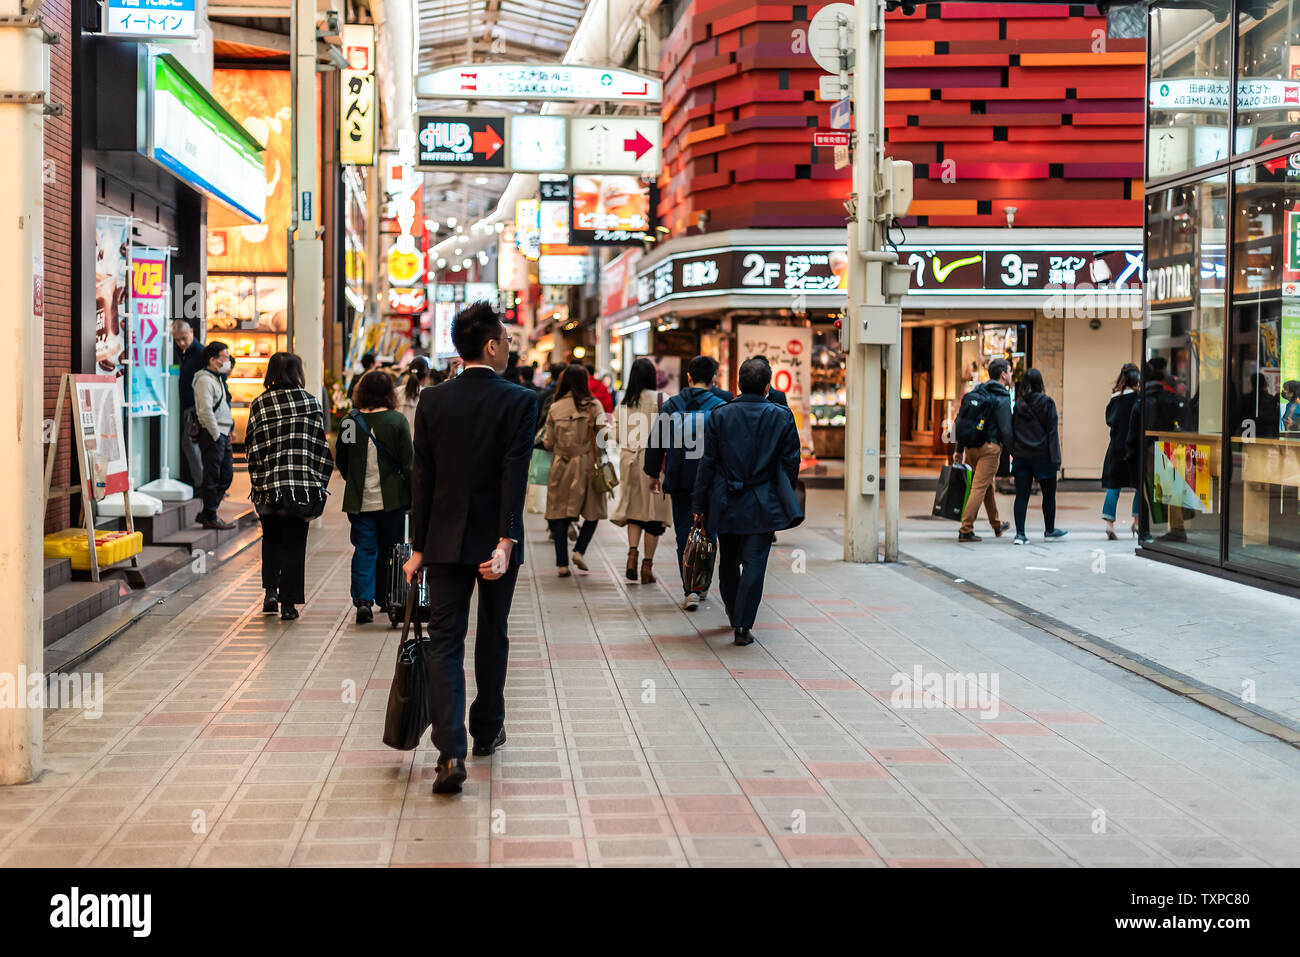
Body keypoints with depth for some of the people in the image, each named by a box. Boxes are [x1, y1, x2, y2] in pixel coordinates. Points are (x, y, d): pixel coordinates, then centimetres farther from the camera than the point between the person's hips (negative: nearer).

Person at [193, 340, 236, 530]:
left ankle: (208, 513, 19)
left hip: (222, 434, 10)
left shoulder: (217, 378, 19)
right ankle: (210, 517, 2)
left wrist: (227, 432, 18)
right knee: (212, 477, -4)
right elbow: (206, 410, -20)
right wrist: (216, 435, -19)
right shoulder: (204, 380, -13)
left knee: (226, 475, 12)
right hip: (212, 435, -10)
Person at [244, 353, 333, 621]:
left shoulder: (259, 404, 0)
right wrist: (318, 483, 4)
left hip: (269, 485, 1)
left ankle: (271, 591, 8)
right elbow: (321, 445, -1)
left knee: (271, 539, 20)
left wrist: (259, 483, 5)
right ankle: (288, 603, 4)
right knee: (294, 543, 6)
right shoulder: (310, 401, 0)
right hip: (303, 485, -1)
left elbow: (252, 446, -1)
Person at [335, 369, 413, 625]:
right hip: (391, 498, -1)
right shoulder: (397, 420, -10)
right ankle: (385, 599, 22)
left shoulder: (349, 421, -2)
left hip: (359, 499, 2)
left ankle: (363, 600, -9)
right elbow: (408, 462, -8)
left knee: (364, 549, 5)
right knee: (388, 550, 13)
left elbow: (340, 460, 9)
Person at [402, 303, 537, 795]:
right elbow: (514, 477, -17)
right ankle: (486, 731, 33)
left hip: (445, 539, 1)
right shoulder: (519, 401, -9)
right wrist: (506, 542, -19)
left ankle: (450, 751, -14)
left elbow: (423, 479, 1)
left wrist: (419, 547, 6)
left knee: (444, 643, 0)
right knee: (492, 637, 17)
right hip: (494, 539, -1)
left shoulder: (432, 401, -1)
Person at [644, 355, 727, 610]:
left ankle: (690, 590, -2)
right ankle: (702, 586, 20)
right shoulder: (721, 407, -6)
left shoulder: (671, 406, 3)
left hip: (679, 481, 2)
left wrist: (653, 474, 19)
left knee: (684, 534, 6)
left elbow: (656, 443, 8)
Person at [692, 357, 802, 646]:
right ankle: (743, 626, -4)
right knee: (754, 562, 0)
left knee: (728, 561, 19)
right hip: (762, 504, -2)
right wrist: (784, 500, 15)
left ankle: (733, 613, 37)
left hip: (725, 503, 2)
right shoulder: (782, 417, -4)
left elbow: (707, 463, -3)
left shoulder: (719, 415, -4)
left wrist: (700, 504, 3)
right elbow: (791, 463, 1)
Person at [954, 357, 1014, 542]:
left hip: (971, 446, 8)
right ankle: (965, 530, -10)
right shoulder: (1002, 399, -10)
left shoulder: (975, 393, 12)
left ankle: (997, 525, 35)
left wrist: (959, 449, 18)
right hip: (990, 447, -8)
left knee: (988, 485, 22)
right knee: (979, 488, -7)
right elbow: (1006, 430, -14)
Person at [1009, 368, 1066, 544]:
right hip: (1042, 455, -3)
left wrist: (1013, 453, 12)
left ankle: (1020, 533, -4)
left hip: (1021, 456, 3)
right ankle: (1049, 530, 25)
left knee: (1022, 495, 3)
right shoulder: (1046, 402, -6)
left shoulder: (1018, 404, 4)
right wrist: (1055, 458, -7)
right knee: (1049, 495, 13)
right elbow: (1052, 431, -7)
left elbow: (1011, 431, 6)